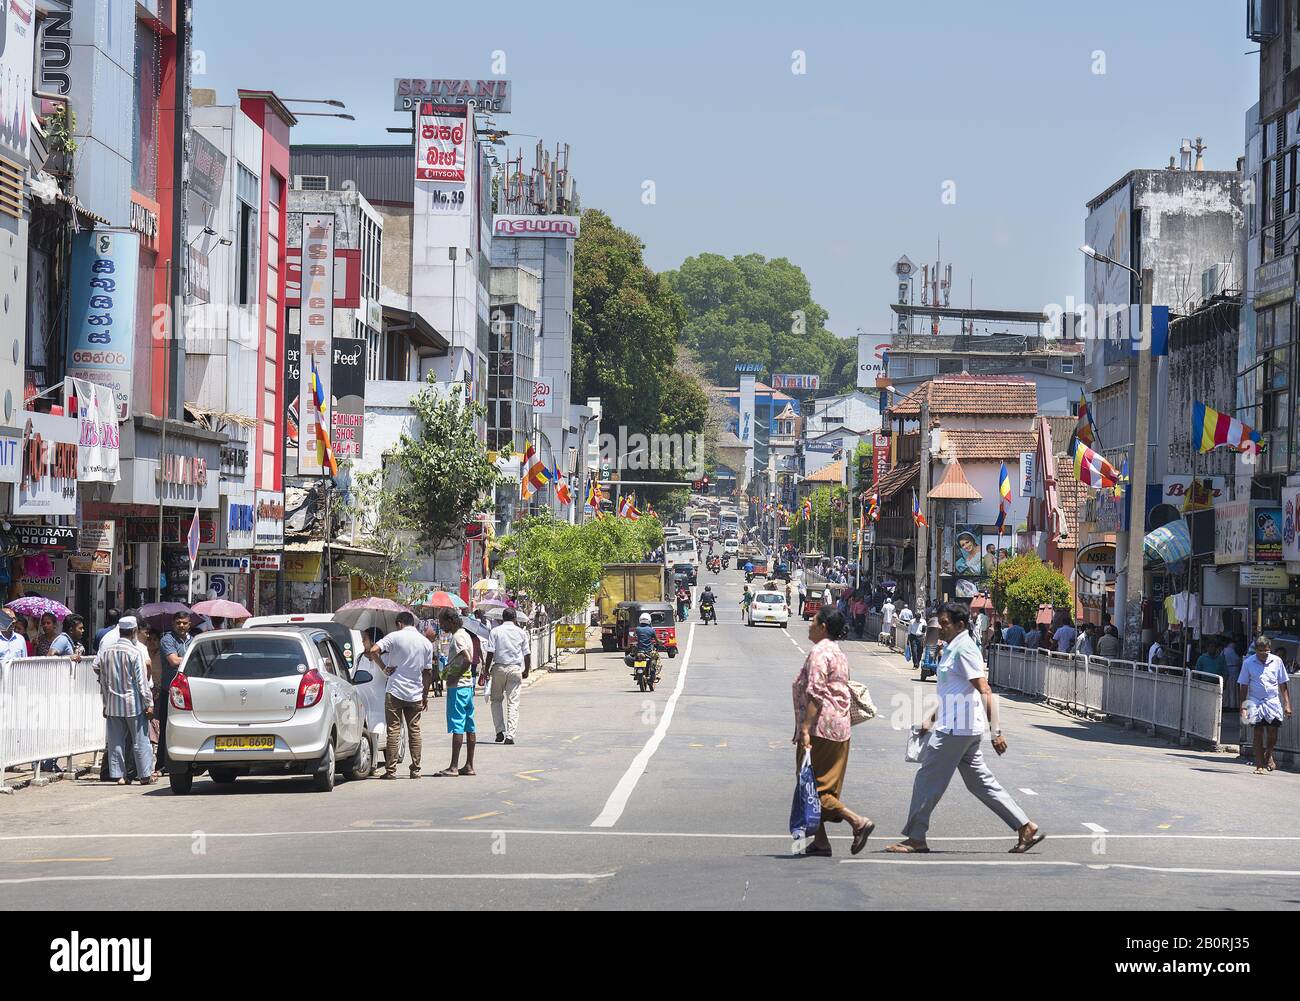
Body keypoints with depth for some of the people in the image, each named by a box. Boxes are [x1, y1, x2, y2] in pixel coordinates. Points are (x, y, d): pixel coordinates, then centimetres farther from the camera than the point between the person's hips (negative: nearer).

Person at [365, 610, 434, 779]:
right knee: (414, 730, 10)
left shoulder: (395, 637, -5)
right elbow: (428, 672, 10)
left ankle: (391, 770, -2)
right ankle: (416, 770, 9)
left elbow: (373, 651, -17)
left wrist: (384, 668, -4)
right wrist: (425, 696, 18)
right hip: (415, 694, 3)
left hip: (395, 691, -3)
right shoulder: (426, 643, 7)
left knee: (393, 730, 0)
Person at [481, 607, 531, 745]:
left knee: (496, 699, 14)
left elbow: (490, 653, -5)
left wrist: (486, 671, 1)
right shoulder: (521, 632, 6)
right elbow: (527, 653, 6)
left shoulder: (496, 631, 1)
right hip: (515, 669, 1)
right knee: (513, 702, 0)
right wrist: (526, 670, 18)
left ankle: (500, 730, 2)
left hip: (499, 668, -1)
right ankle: (510, 735, -8)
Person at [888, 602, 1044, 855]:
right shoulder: (952, 649, 16)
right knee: (980, 782, 12)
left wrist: (996, 732, -23)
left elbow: (985, 691, -19)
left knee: (927, 780, -2)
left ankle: (915, 838, 5)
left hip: (957, 729, -10)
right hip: (955, 727, 10)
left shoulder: (964, 650, -15)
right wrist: (931, 719, 23)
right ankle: (1026, 828, 13)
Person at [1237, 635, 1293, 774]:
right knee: (1258, 733, -2)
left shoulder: (1277, 661, 4)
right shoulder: (1248, 663, 0)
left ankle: (1268, 755, 27)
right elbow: (1243, 686, 5)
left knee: (1272, 733, -3)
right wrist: (1243, 706, -2)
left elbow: (1283, 685, 9)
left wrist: (1287, 704, 3)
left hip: (1273, 702, 1)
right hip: (1255, 703, -1)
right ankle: (1259, 765, 5)